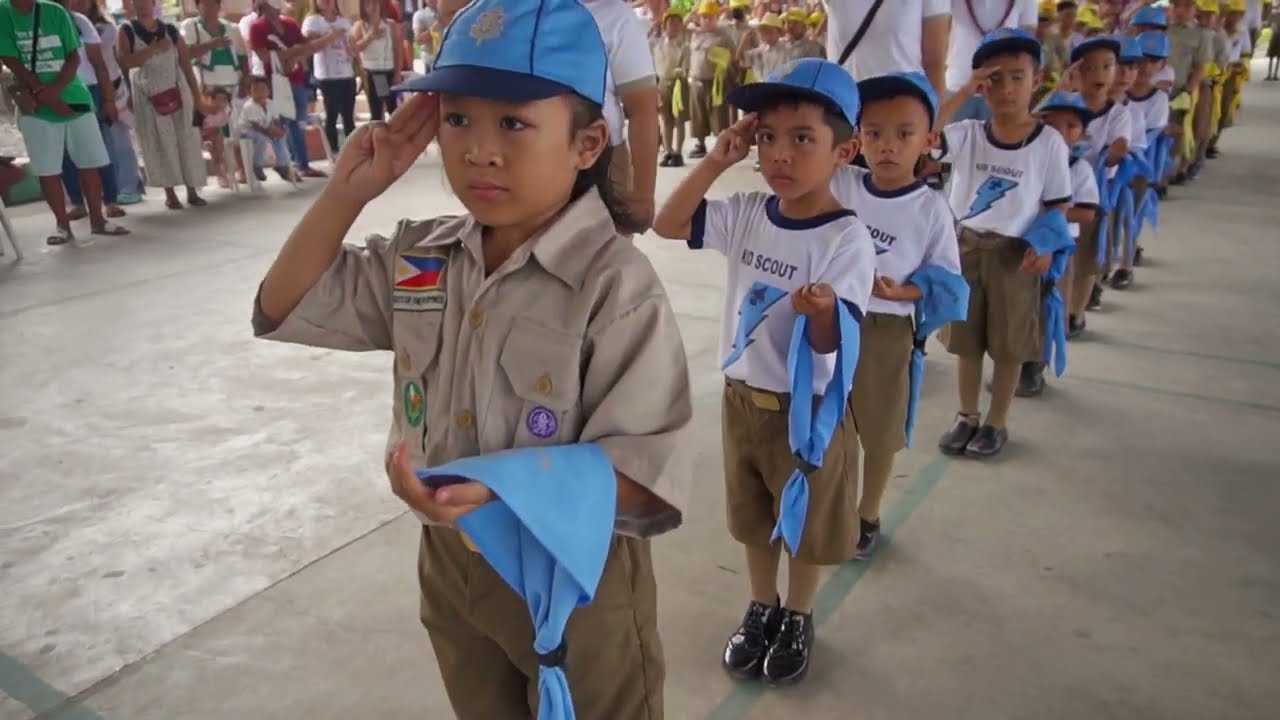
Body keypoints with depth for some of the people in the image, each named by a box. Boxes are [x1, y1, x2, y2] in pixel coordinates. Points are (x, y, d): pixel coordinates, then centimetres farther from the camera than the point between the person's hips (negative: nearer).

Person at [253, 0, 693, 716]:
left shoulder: (615, 283, -23)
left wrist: (506, 494, -38)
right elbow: (285, 309, 4)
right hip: (450, 562, 6)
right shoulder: (420, 256, -4)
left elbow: (645, 470, -26)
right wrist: (347, 192, -7)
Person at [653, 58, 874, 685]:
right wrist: (717, 161, -12)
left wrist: (821, 310, -48)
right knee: (753, 518, 22)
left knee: (806, 525, 17)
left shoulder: (846, 238, -21)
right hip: (741, 396, 5)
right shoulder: (747, 214, -4)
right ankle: (762, 609, 45)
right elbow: (667, 224, -4)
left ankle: (798, 618, 41)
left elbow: (831, 344, -25)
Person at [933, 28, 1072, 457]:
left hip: (1015, 252, -2)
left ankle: (997, 423, 23)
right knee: (966, 341, 12)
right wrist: (964, 93, -21)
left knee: (1009, 345, 7)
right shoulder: (968, 135, -4)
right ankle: (967, 417, 28)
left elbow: (1058, 204, -1)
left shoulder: (1049, 143, -7)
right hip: (965, 245, 2)